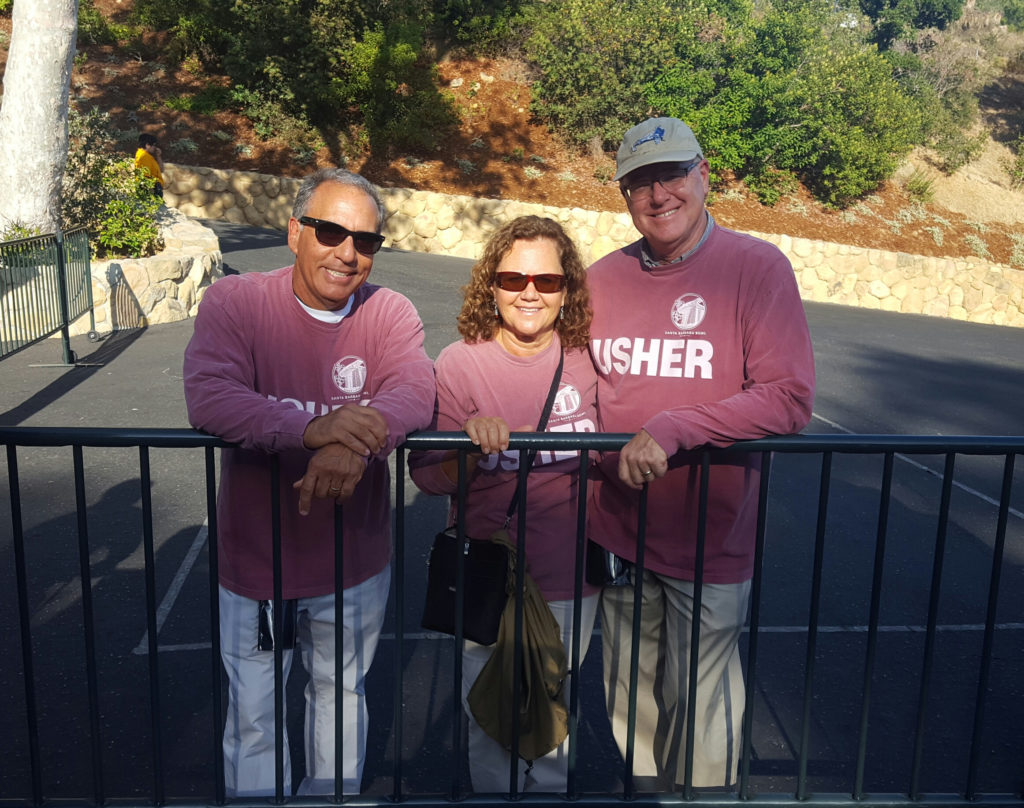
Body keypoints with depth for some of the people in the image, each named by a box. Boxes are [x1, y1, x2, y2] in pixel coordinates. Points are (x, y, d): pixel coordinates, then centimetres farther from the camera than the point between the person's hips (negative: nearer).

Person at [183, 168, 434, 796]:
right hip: (256, 557, -2)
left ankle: (336, 797, 48)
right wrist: (311, 428, -43)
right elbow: (207, 396, -27)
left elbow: (417, 391, -22)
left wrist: (358, 441, -43)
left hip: (355, 559, 2)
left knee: (342, 695, 24)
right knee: (254, 719, 15)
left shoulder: (390, 313, -5)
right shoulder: (234, 302, -12)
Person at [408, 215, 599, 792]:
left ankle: (551, 787, 48)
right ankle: (494, 790, 44)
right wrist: (467, 445, -30)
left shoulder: (588, 358, -5)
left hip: (572, 577, 2)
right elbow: (428, 478, -12)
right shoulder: (459, 364, -11)